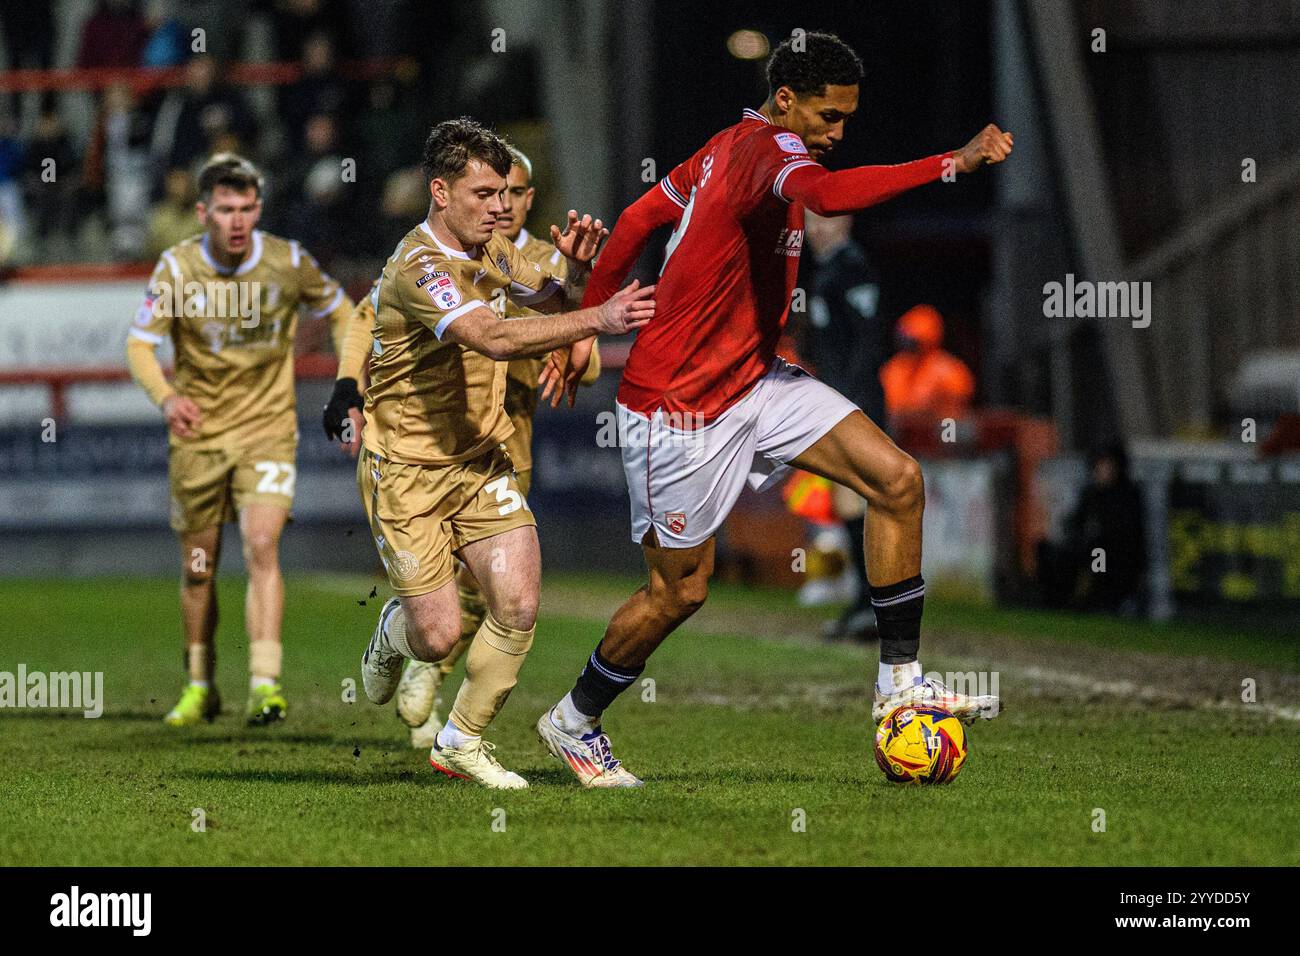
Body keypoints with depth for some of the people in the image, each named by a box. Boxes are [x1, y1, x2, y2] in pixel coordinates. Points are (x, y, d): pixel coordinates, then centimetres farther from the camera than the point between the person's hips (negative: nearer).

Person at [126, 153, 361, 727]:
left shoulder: (288, 261, -8)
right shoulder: (177, 268, -11)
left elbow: (341, 313, 8)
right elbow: (139, 345, -12)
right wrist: (166, 397, -33)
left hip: (268, 427, -1)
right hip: (199, 432, 1)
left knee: (262, 546, -19)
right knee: (199, 565, 8)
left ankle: (265, 684, -22)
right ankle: (200, 688, 27)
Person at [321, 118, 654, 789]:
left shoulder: (491, 250, 4)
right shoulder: (417, 268, -23)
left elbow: (553, 299, 19)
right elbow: (493, 337, -37)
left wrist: (577, 268, -5)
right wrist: (599, 318, -42)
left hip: (480, 461, 7)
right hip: (407, 472, -7)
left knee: (518, 605, -10)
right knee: (439, 635, -6)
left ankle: (461, 740, 10)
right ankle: (393, 633, 33)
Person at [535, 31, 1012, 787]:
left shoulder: (731, 149, 8)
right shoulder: (768, 149, -22)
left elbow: (638, 219, 16)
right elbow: (827, 194, -46)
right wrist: (952, 163, -45)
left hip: (754, 382, 10)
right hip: (682, 408, -10)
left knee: (898, 478, -6)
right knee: (681, 591, 3)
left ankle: (901, 681, -1)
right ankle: (574, 722, 27)